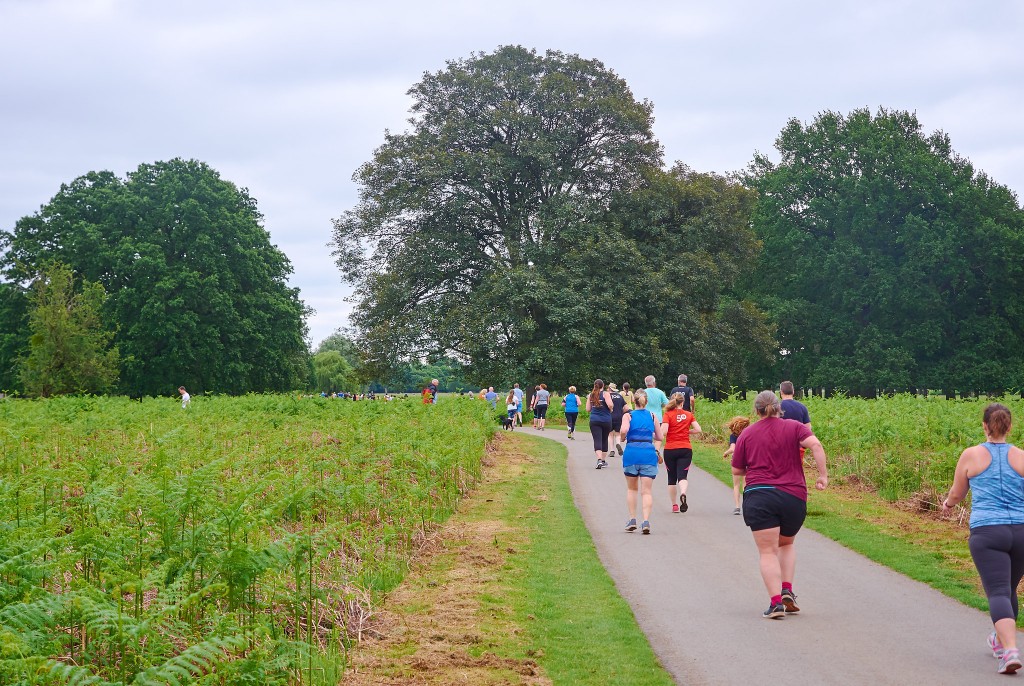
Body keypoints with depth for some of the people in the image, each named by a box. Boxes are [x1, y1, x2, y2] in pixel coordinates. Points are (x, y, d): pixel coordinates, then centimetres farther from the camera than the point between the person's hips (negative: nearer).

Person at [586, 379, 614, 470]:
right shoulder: (605, 394, -4)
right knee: (604, 440, 15)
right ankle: (603, 461, 25)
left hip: (594, 421, 1)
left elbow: (588, 409, 8)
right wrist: (610, 410, 3)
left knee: (597, 440, -6)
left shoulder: (591, 395, 7)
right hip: (606, 420, -1)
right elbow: (610, 405, -17)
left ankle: (599, 460, -26)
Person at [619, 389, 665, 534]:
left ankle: (632, 520, 12)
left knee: (631, 488, 17)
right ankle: (646, 521, -16)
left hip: (632, 452, 0)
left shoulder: (628, 416, 5)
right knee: (646, 491, -1)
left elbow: (624, 430, -15)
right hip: (649, 454, 1)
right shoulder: (653, 416, 11)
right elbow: (660, 436, 12)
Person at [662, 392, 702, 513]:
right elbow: (698, 429, -1)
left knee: (672, 478, 12)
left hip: (670, 450, -1)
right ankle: (683, 494, -37)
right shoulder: (689, 415, 4)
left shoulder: (667, 415, -5)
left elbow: (663, 432, -17)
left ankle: (674, 505, 18)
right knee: (682, 476, -6)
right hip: (686, 449, 1)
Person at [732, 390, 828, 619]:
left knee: (768, 552, -2)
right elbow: (815, 445, -12)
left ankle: (776, 602, -15)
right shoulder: (793, 427, 6)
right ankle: (787, 590, 7)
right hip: (794, 496, 1)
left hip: (759, 497, -1)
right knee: (787, 544, 24)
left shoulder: (747, 434, 9)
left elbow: (736, 470, 13)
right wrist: (823, 475, -7)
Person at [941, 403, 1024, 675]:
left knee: (998, 592, -9)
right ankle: (1000, 641, 40)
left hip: (987, 531, -3)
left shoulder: (971, 455, 2)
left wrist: (948, 503, 36)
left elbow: (957, 493, 15)